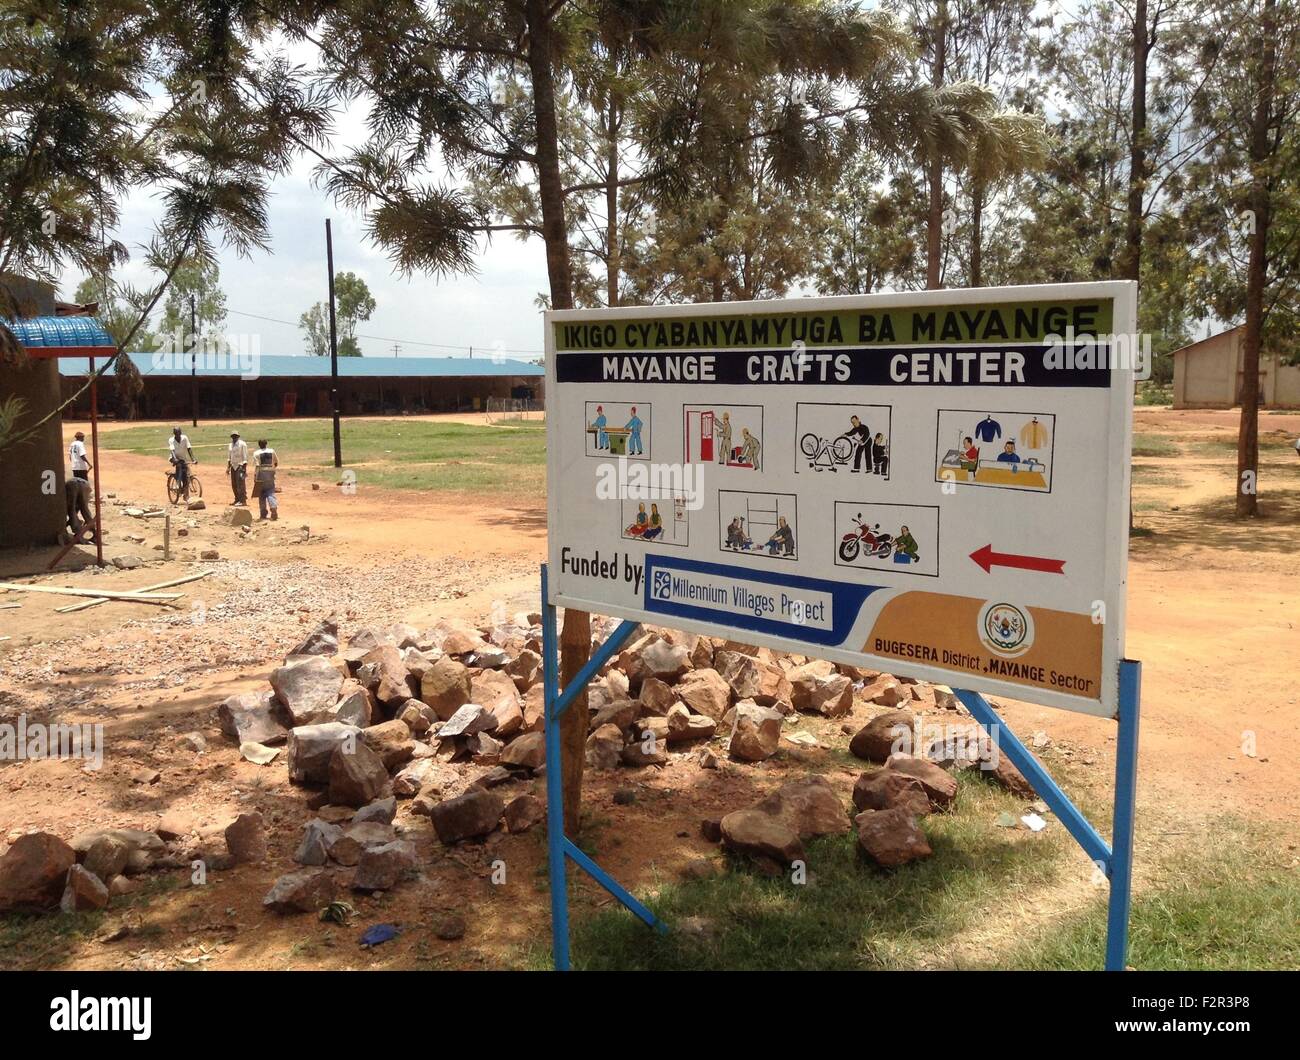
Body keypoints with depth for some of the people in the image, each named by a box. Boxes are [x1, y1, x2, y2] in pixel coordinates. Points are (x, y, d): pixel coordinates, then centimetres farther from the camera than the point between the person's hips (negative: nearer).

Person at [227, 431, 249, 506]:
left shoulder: (242, 444, -7)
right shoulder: (231, 445, 14)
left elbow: (245, 456, -10)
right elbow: (229, 457, 21)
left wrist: (244, 467, -16)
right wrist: (228, 467, 15)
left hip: (240, 466, -7)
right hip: (233, 466, 7)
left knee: (241, 484, -11)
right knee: (234, 484, 9)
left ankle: (243, 501, -10)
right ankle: (237, 499, 20)